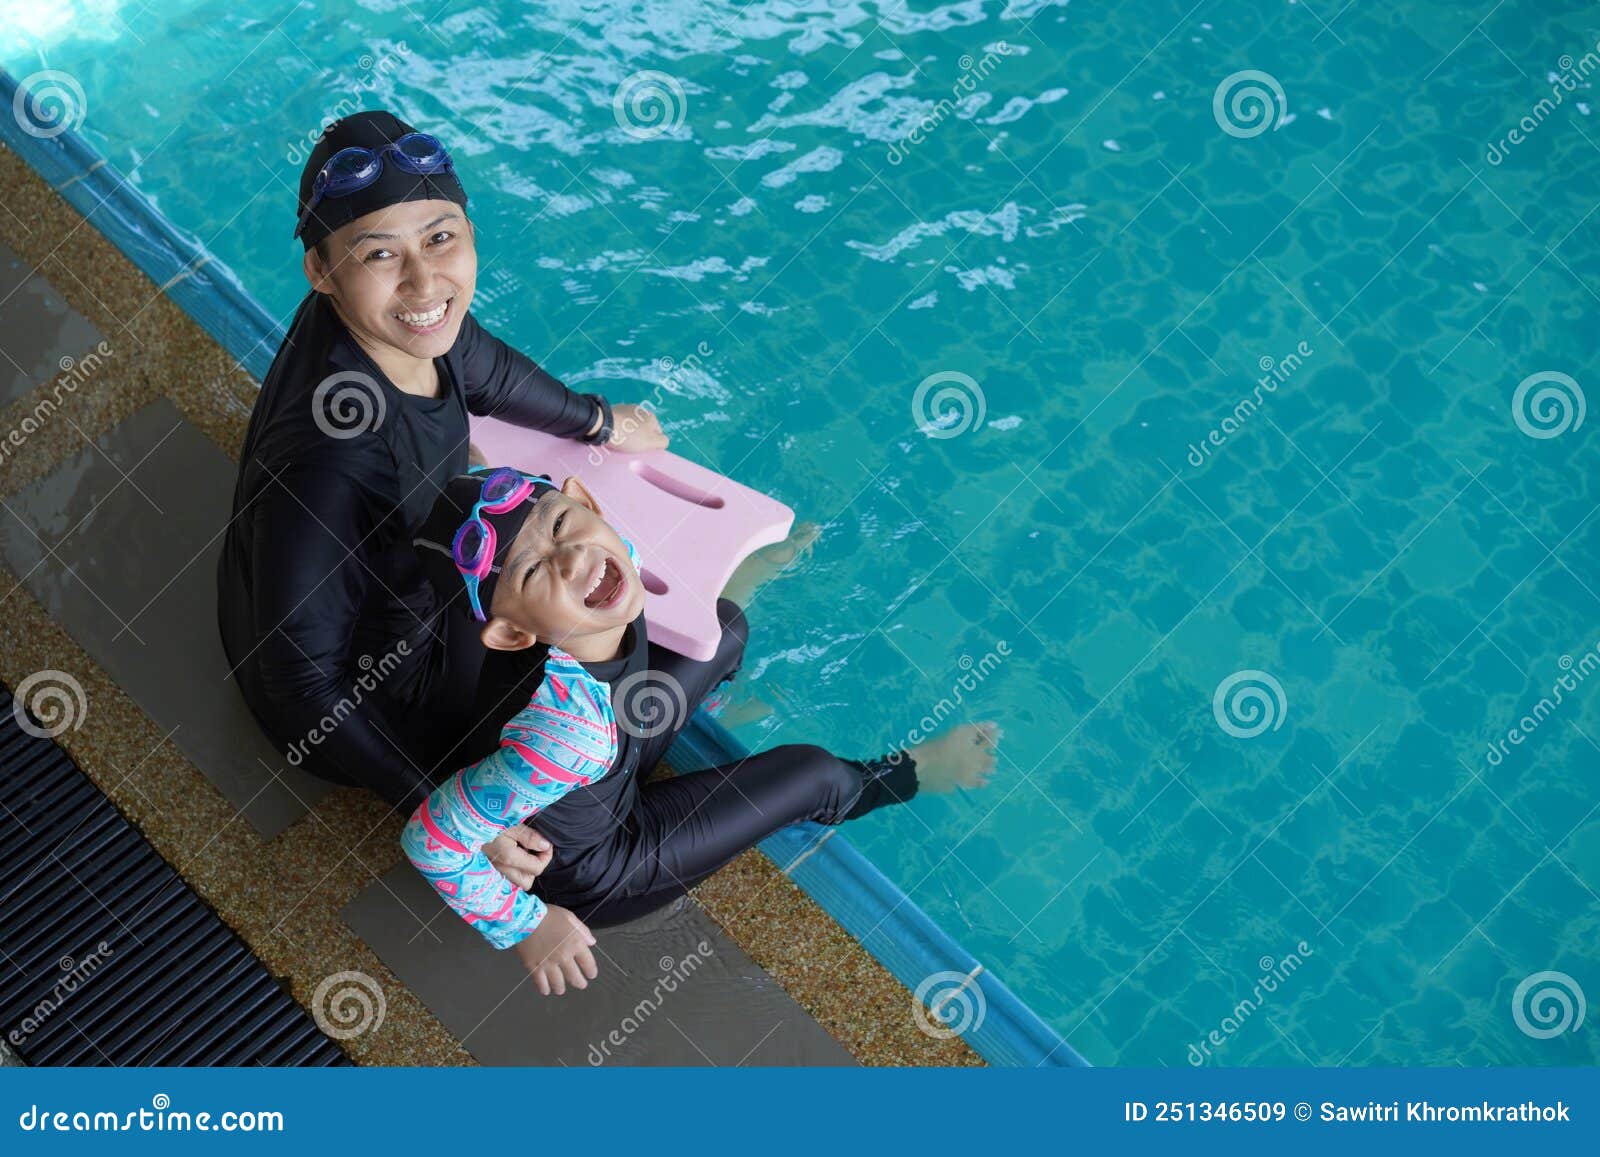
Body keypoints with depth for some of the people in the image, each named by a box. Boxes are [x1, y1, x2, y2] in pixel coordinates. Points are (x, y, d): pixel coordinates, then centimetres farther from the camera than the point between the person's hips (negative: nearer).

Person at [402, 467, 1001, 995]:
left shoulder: (612, 558, -28)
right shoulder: (568, 736, -47)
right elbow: (431, 841, -37)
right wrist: (526, 927, -21)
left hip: (597, 777, 6)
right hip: (589, 876, -6)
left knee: (725, 627, 16)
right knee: (815, 776, 0)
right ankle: (907, 774, 37)